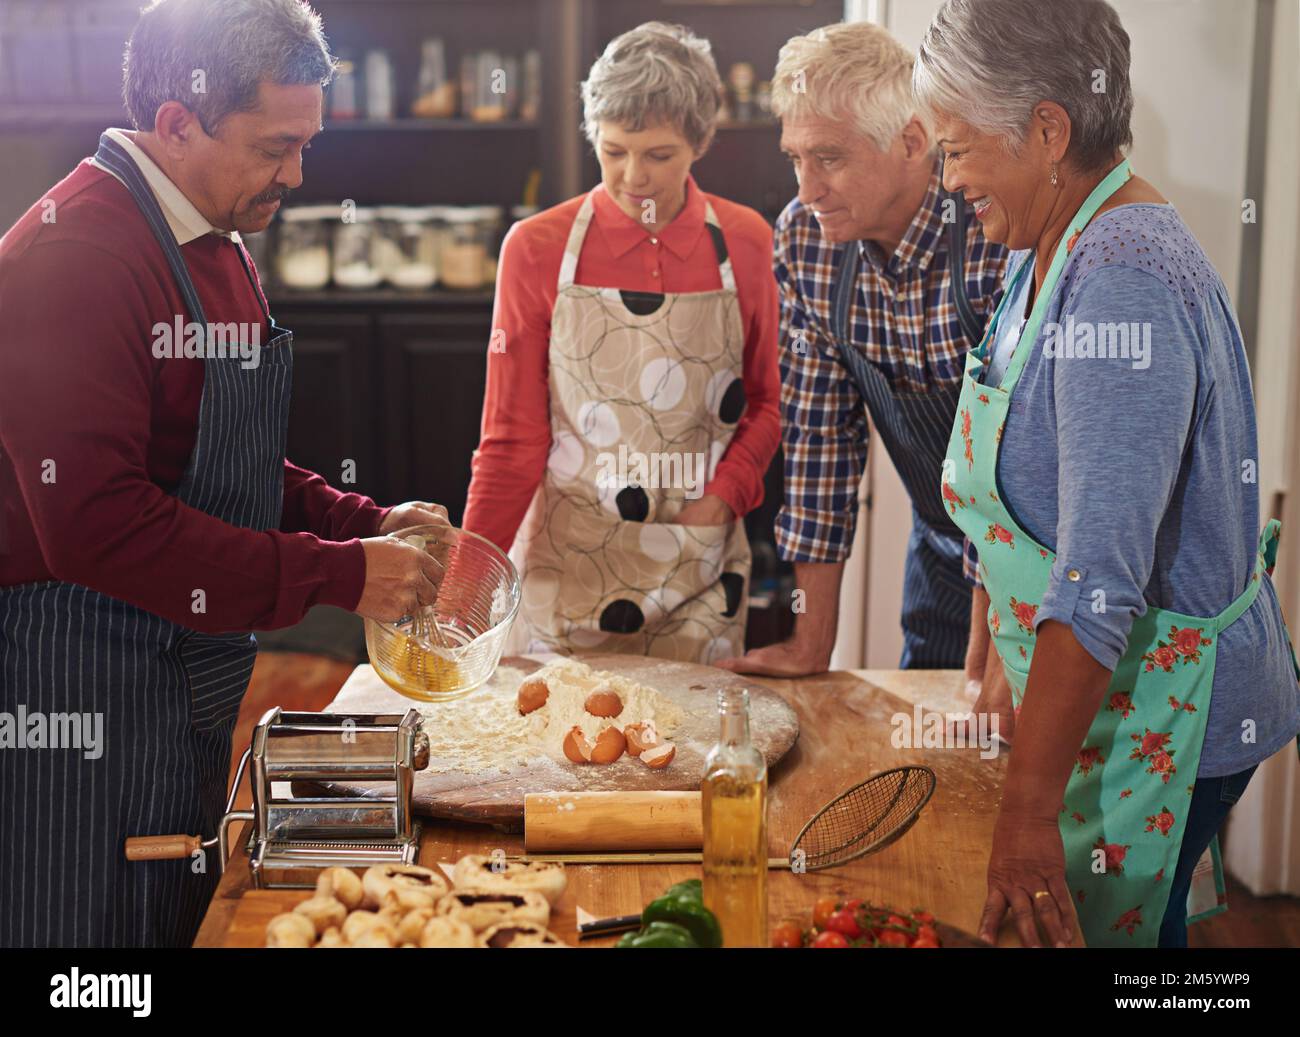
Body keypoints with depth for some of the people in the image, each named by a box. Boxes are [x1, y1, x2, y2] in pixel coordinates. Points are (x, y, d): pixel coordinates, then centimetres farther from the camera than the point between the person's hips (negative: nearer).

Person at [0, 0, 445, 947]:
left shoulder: (218, 249, 12)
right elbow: (95, 524, -27)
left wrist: (366, 523, 4)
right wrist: (336, 575, -23)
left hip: (191, 687, 9)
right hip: (77, 695, -9)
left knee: (179, 920, 17)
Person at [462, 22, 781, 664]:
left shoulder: (744, 243, 0)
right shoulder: (537, 249, -5)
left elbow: (767, 400, 11)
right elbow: (513, 436, -3)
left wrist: (723, 496, -6)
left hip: (699, 574, 1)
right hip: (563, 566, -1)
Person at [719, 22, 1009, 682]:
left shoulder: (1000, 237, -28)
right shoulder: (803, 239, -10)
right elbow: (820, 430, -3)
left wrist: (984, 672, -28)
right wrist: (813, 640, -5)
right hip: (941, 547, 5)